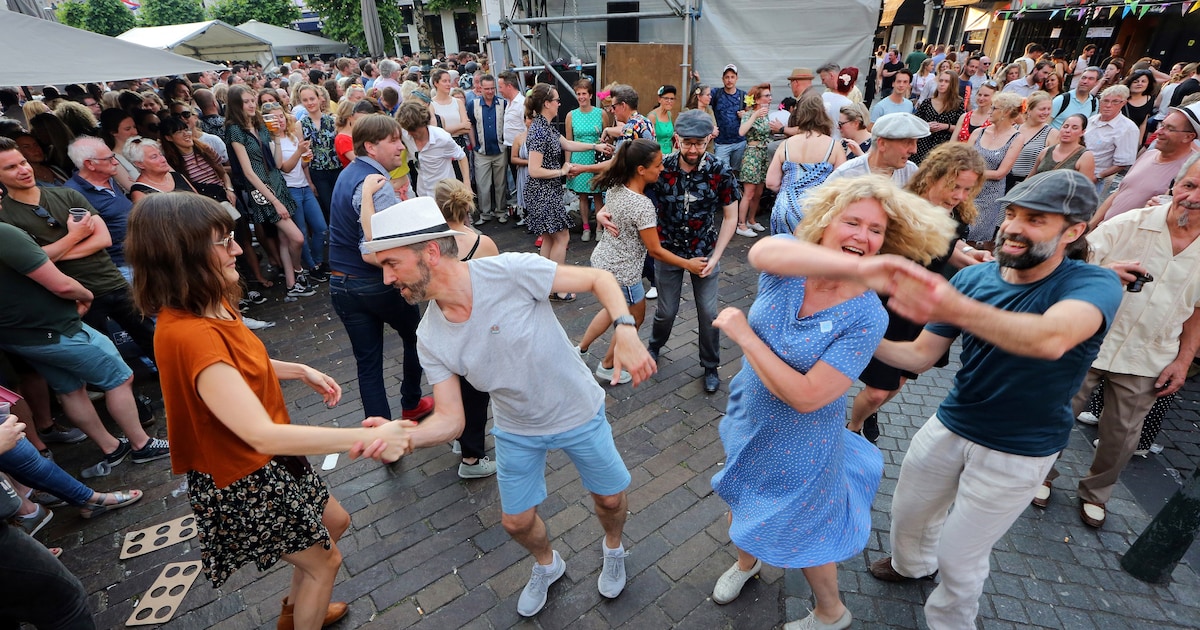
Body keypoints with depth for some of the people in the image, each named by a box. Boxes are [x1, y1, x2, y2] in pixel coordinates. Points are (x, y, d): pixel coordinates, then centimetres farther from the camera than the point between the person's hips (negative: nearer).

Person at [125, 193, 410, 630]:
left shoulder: (211, 306, -5)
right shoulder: (190, 335, -35)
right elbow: (262, 434, -41)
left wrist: (301, 371, 2)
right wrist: (367, 438, -42)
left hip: (269, 460, 9)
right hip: (243, 480, -9)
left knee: (335, 521, 27)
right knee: (323, 561, 14)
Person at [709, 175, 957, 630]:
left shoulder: (866, 317, -25)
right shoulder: (786, 266, -16)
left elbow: (805, 397, -30)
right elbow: (763, 251, -44)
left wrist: (744, 335, -27)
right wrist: (852, 267, -60)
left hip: (798, 443, -4)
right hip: (747, 420, 5)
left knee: (800, 530, 18)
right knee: (739, 502, 27)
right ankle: (746, 560, 61)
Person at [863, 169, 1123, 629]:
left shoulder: (1094, 284, -21)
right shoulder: (973, 278, -8)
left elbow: (1052, 339, -46)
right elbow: (920, 356, -6)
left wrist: (956, 310, -64)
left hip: (1017, 453, -4)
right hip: (949, 427, 4)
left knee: (959, 557, 9)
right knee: (908, 513, 22)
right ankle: (911, 565, 55)